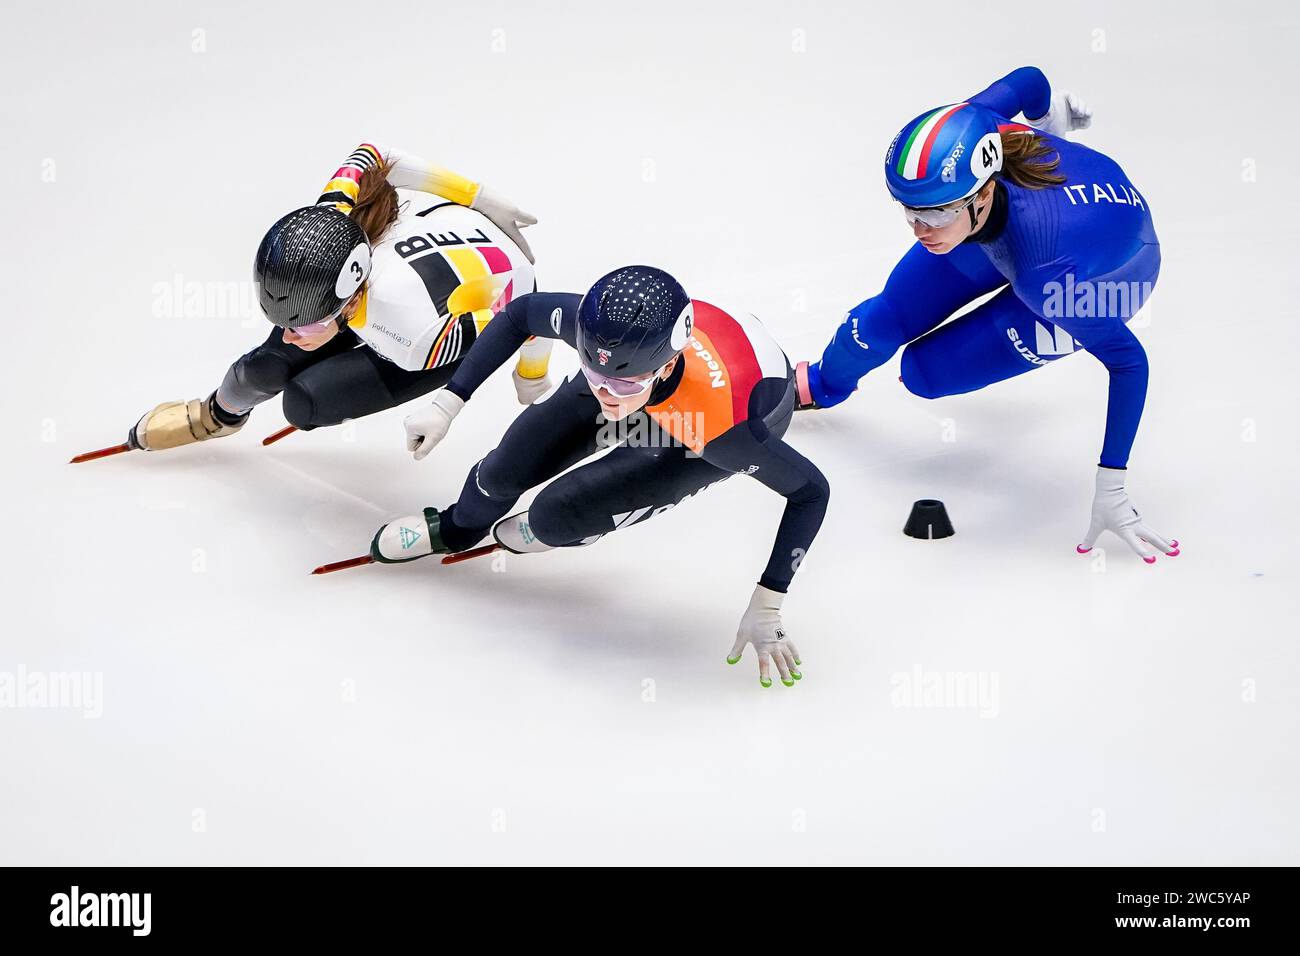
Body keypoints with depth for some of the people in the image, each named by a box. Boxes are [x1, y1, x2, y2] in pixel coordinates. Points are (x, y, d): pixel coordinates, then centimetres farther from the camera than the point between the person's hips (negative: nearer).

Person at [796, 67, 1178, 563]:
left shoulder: (1052, 273, -47)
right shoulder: (957, 134, -35)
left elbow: (1129, 362, -33)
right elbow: (1029, 78, -13)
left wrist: (1111, 493, -30)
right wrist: (1041, 123, 13)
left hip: (1110, 274, -4)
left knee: (925, 372, -1)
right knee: (886, 322, 3)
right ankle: (818, 385, 39)